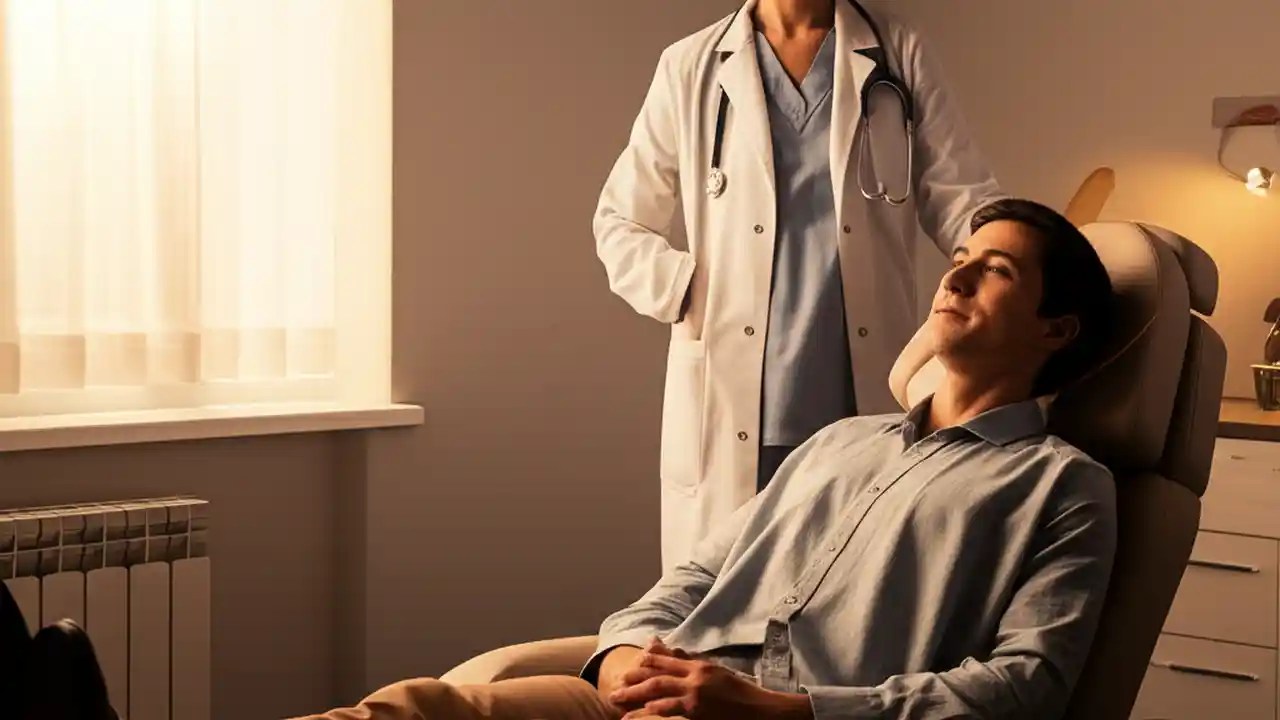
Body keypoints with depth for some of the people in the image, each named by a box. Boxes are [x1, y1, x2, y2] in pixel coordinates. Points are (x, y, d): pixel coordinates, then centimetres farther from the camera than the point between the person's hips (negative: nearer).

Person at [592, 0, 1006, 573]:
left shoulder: (898, 55, 11)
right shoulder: (691, 68, 9)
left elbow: (964, 203, 4)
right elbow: (618, 220, 15)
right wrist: (685, 292, -3)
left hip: (870, 408, 0)